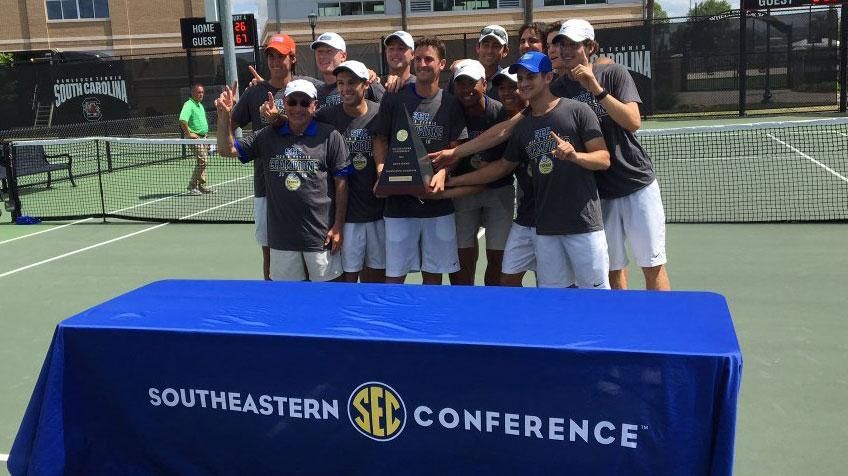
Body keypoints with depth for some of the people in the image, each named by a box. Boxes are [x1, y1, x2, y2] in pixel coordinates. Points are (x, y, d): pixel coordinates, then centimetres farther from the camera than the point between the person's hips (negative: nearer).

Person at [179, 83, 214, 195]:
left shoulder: (200, 105, 18)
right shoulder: (189, 105, -13)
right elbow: (182, 120, -27)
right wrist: (189, 134, -24)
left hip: (203, 137, 10)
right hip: (195, 137, -10)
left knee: (203, 161, 12)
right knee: (201, 161, -14)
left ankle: (202, 186, 20)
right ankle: (192, 187, -8)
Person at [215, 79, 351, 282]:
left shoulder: (330, 136, -4)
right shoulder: (268, 137, 7)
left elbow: (341, 183, -3)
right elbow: (227, 149, 11)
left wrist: (338, 226, -6)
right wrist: (224, 116, -6)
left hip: (321, 235, -3)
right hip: (281, 237, 3)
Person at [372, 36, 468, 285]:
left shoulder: (451, 104, 5)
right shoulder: (394, 100, 4)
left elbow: (455, 148, 3)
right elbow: (380, 140, 7)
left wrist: (442, 173, -16)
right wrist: (382, 168, -12)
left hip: (437, 201, 1)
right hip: (399, 200, -1)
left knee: (433, 272, 9)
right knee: (394, 274, 1)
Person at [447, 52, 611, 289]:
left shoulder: (577, 111, -3)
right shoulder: (523, 127, 15)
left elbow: (604, 158, -5)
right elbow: (503, 165, 24)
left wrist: (575, 155, -26)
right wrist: (456, 180, 21)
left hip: (583, 223, -5)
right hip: (545, 227, 5)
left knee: (596, 290, -1)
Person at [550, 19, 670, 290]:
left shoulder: (614, 74, -4)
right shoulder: (558, 89, 2)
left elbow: (633, 123, -16)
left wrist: (597, 89, -23)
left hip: (637, 184, -2)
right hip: (597, 192, 2)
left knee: (652, 265, 2)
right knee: (613, 270, 7)